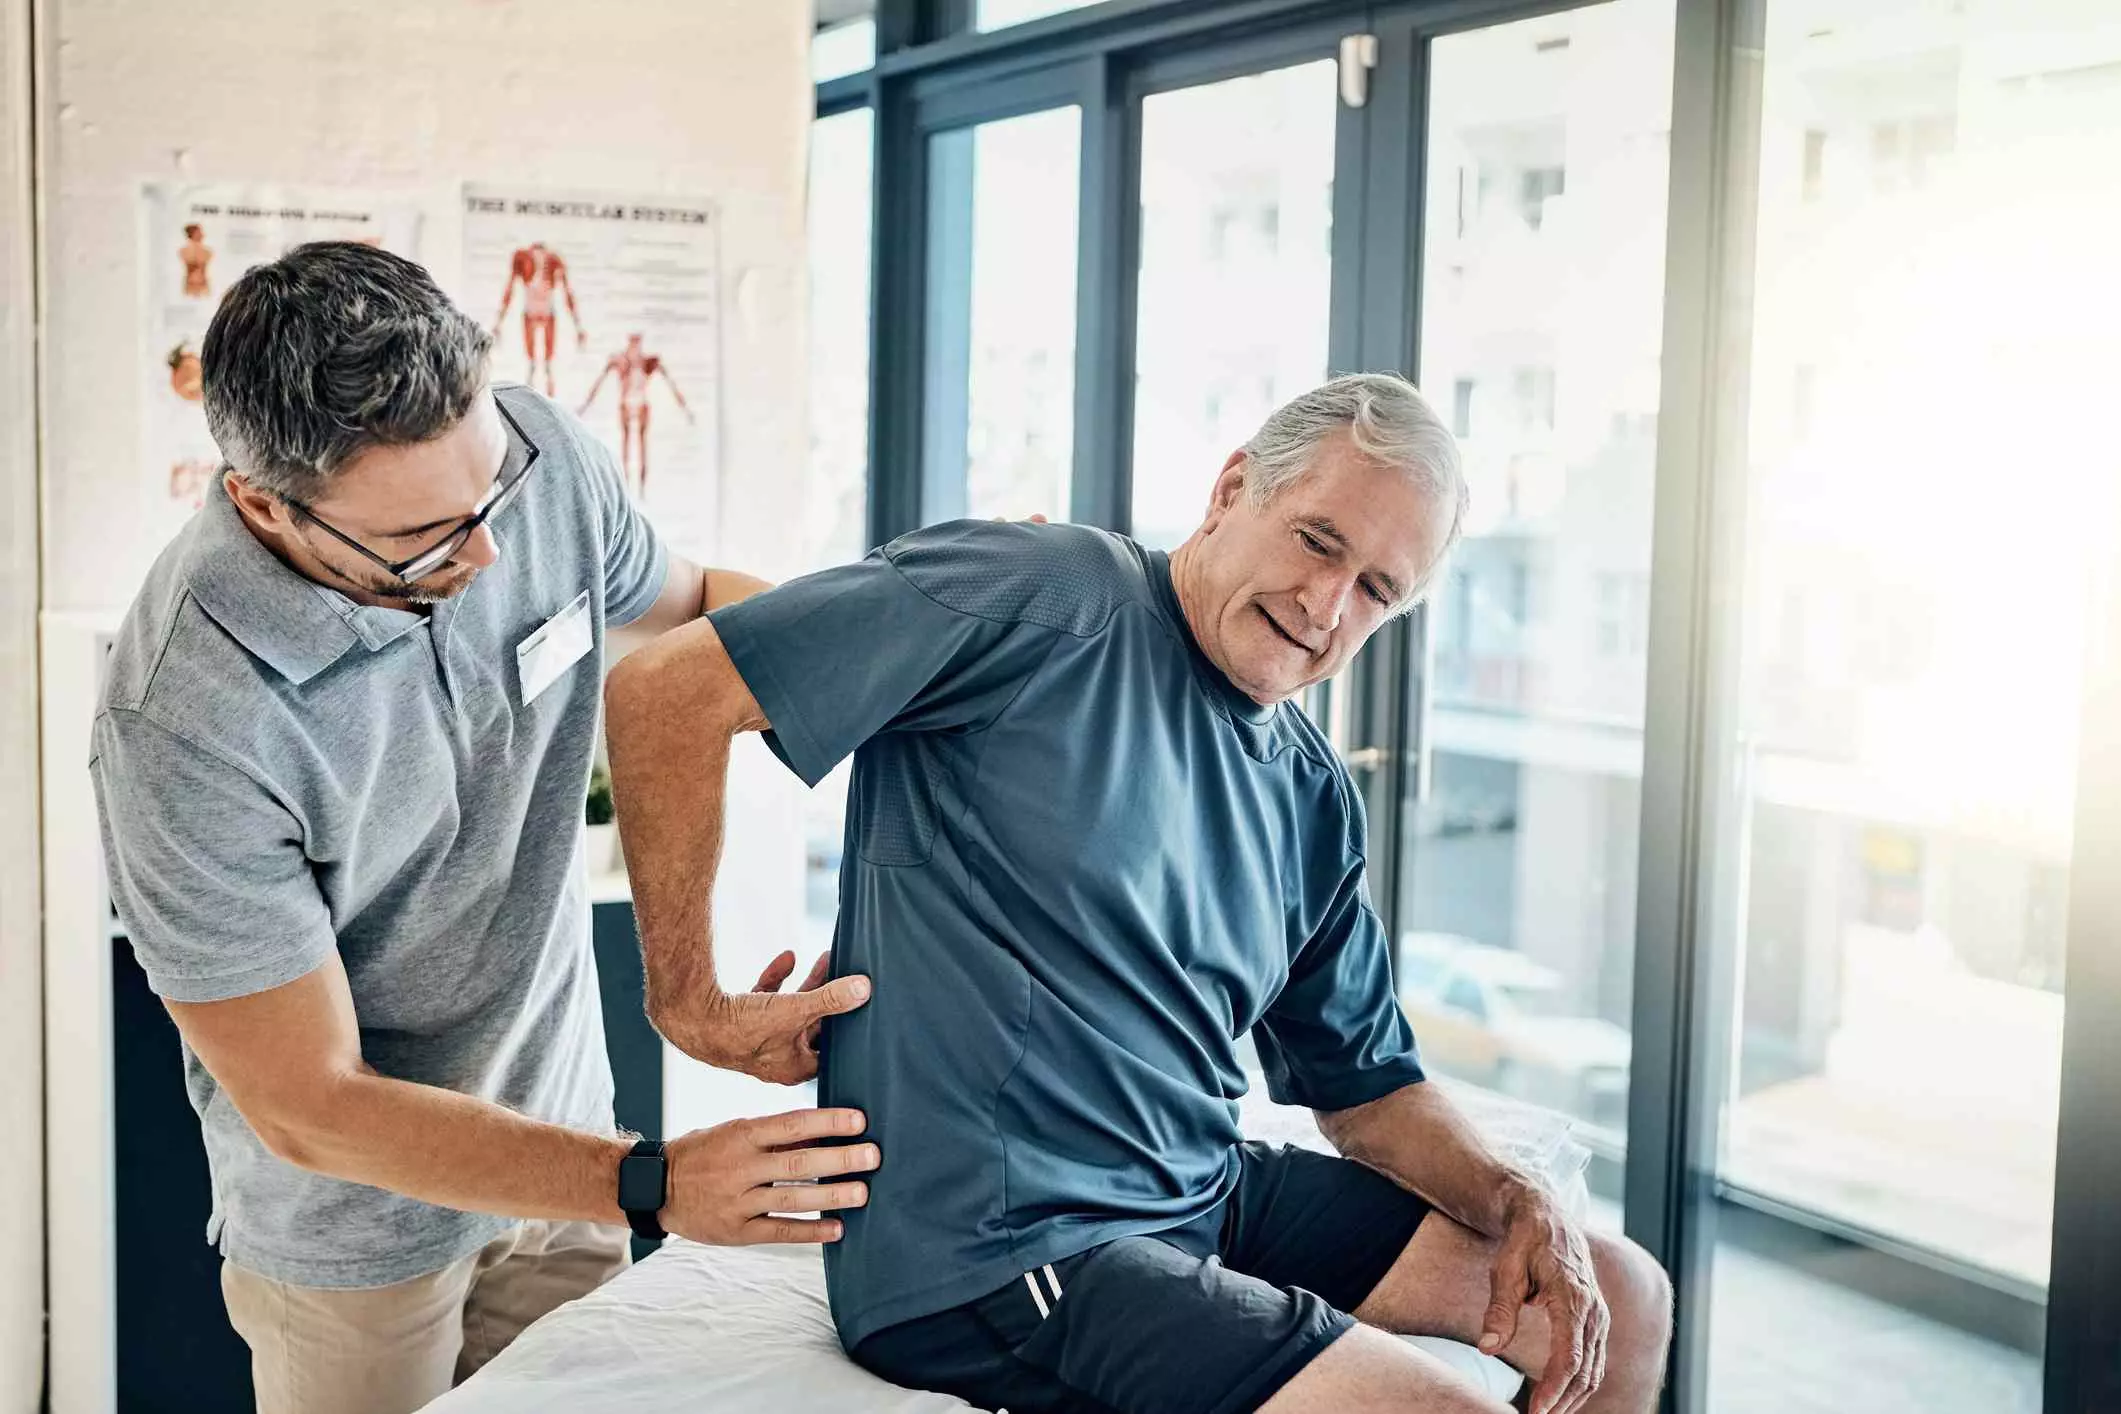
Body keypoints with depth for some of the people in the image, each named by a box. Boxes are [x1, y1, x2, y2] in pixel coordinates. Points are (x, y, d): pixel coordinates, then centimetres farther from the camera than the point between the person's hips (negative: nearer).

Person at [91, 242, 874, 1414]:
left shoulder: (535, 453, -17)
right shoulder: (186, 720, -32)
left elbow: (687, 606, 6)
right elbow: (310, 1107, -24)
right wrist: (651, 1185, -30)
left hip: (560, 1121, 5)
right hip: (357, 1224, -4)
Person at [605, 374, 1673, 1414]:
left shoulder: (1313, 799, 9)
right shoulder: (1045, 601, -14)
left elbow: (1366, 1090, 17)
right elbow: (667, 688, -19)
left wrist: (1517, 1205, -2)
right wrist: (692, 1004, -14)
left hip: (1207, 1199, 9)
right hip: (995, 1255, -8)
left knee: (1620, 1299, 11)